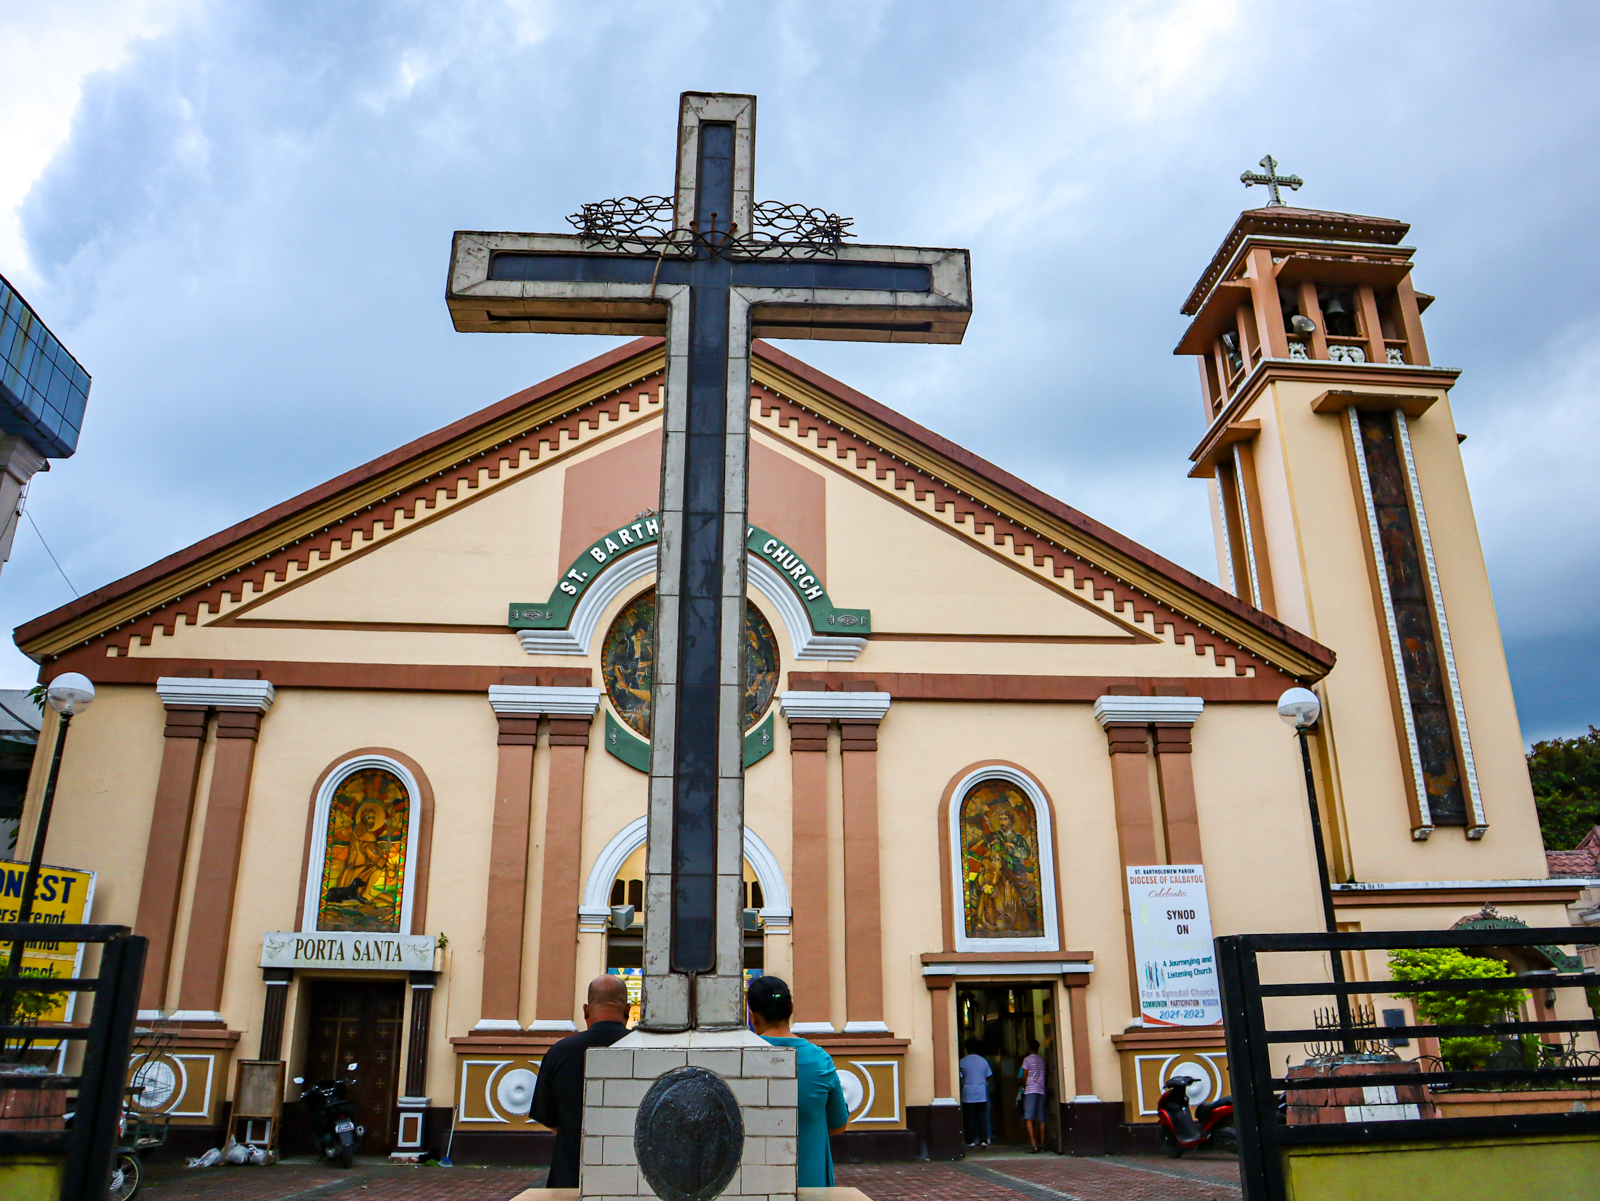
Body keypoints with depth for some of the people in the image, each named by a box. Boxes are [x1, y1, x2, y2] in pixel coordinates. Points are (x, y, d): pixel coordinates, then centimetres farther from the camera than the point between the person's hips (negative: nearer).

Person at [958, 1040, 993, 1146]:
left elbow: (960, 1079, -4)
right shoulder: (983, 1061, 3)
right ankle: (983, 1139, 4)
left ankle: (971, 1140, 4)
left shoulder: (962, 1061, -5)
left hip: (968, 1095, -2)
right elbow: (988, 1077, 10)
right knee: (982, 1117, 7)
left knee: (969, 1118, 4)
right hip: (981, 1094, 2)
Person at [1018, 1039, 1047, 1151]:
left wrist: (1024, 1086, 16)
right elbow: (1044, 1076, 14)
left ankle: (1033, 1143, -17)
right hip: (1041, 1090, 5)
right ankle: (1041, 1143, 6)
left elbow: (1024, 1078, -3)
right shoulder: (1042, 1059, 11)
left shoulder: (1027, 1059, -3)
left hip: (1030, 1091, -5)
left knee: (1029, 1118, -7)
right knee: (1041, 1119, 7)